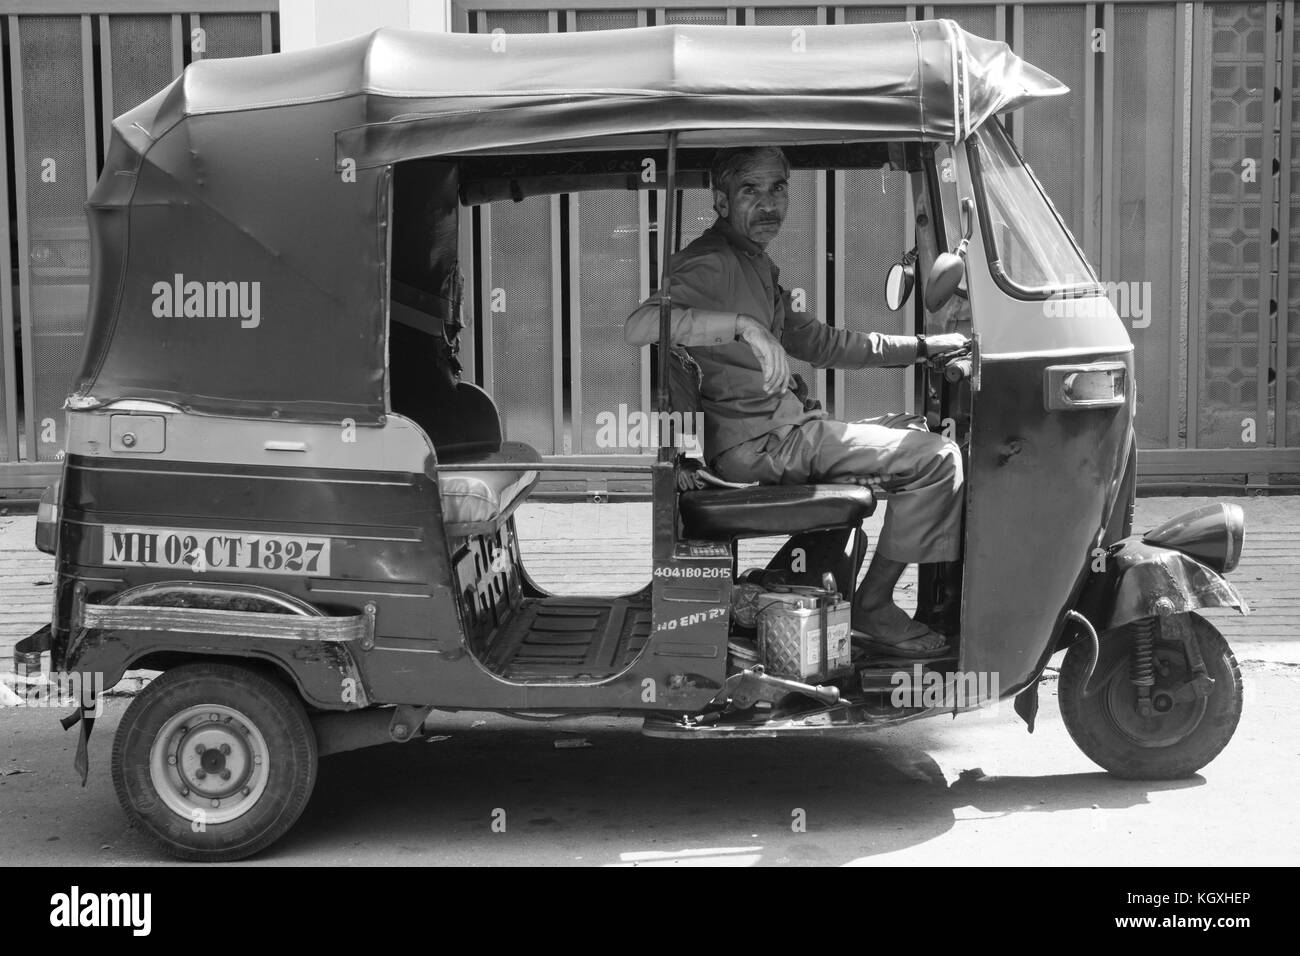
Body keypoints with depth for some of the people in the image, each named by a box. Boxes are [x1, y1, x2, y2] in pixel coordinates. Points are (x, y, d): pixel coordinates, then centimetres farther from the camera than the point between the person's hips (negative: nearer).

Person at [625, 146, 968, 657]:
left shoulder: (755, 264, 18)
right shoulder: (713, 264, -14)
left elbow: (816, 342, 23)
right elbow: (638, 326, -32)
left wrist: (921, 346, 20)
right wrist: (742, 324, -38)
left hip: (779, 429, 11)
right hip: (755, 443, -11)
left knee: (913, 429, 23)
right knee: (937, 458, -11)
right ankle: (871, 608, 0)